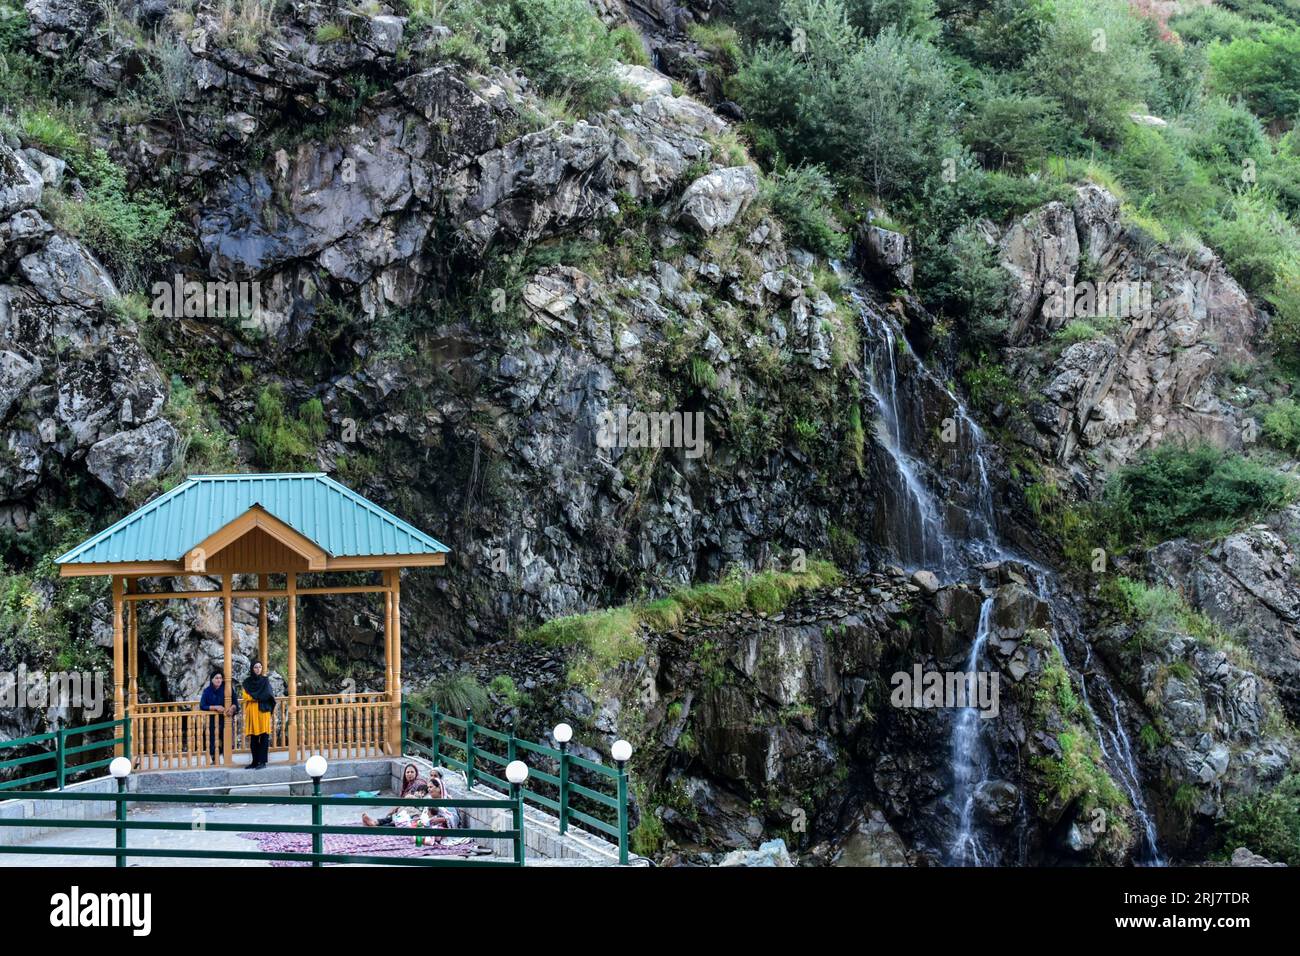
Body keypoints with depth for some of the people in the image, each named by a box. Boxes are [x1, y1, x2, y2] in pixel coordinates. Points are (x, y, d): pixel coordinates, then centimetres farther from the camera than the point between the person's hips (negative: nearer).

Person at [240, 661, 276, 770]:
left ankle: (262, 761, -7)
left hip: (263, 710, -2)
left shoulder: (265, 680, 6)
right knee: (253, 737, 2)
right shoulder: (247, 682, 10)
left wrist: (254, 697, -3)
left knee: (263, 736, -7)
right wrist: (260, 697, -6)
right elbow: (246, 697, 0)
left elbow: (268, 695, -3)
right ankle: (255, 761, 7)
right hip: (252, 711, 2)